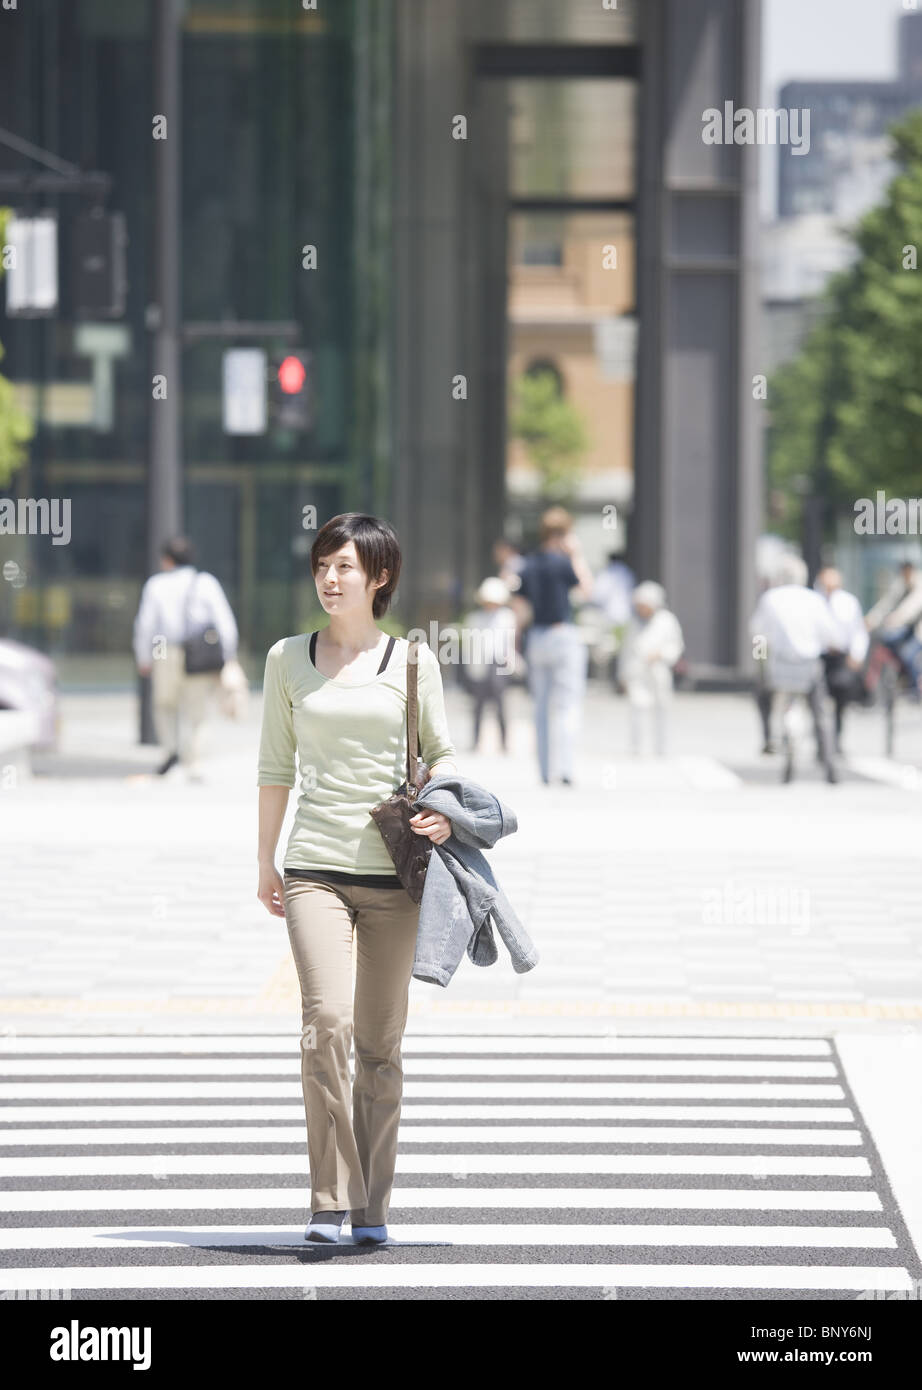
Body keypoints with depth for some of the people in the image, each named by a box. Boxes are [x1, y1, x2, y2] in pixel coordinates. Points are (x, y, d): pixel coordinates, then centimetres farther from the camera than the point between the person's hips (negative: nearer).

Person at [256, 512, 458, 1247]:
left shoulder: (411, 659, 4)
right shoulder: (288, 658, 8)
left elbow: (441, 751, 10)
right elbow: (275, 764, 14)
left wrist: (444, 809, -10)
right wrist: (265, 859, 15)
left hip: (392, 869, 0)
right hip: (315, 868, 0)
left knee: (380, 1041, 4)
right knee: (326, 1021, -18)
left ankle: (373, 1207, 14)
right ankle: (331, 1200, -12)